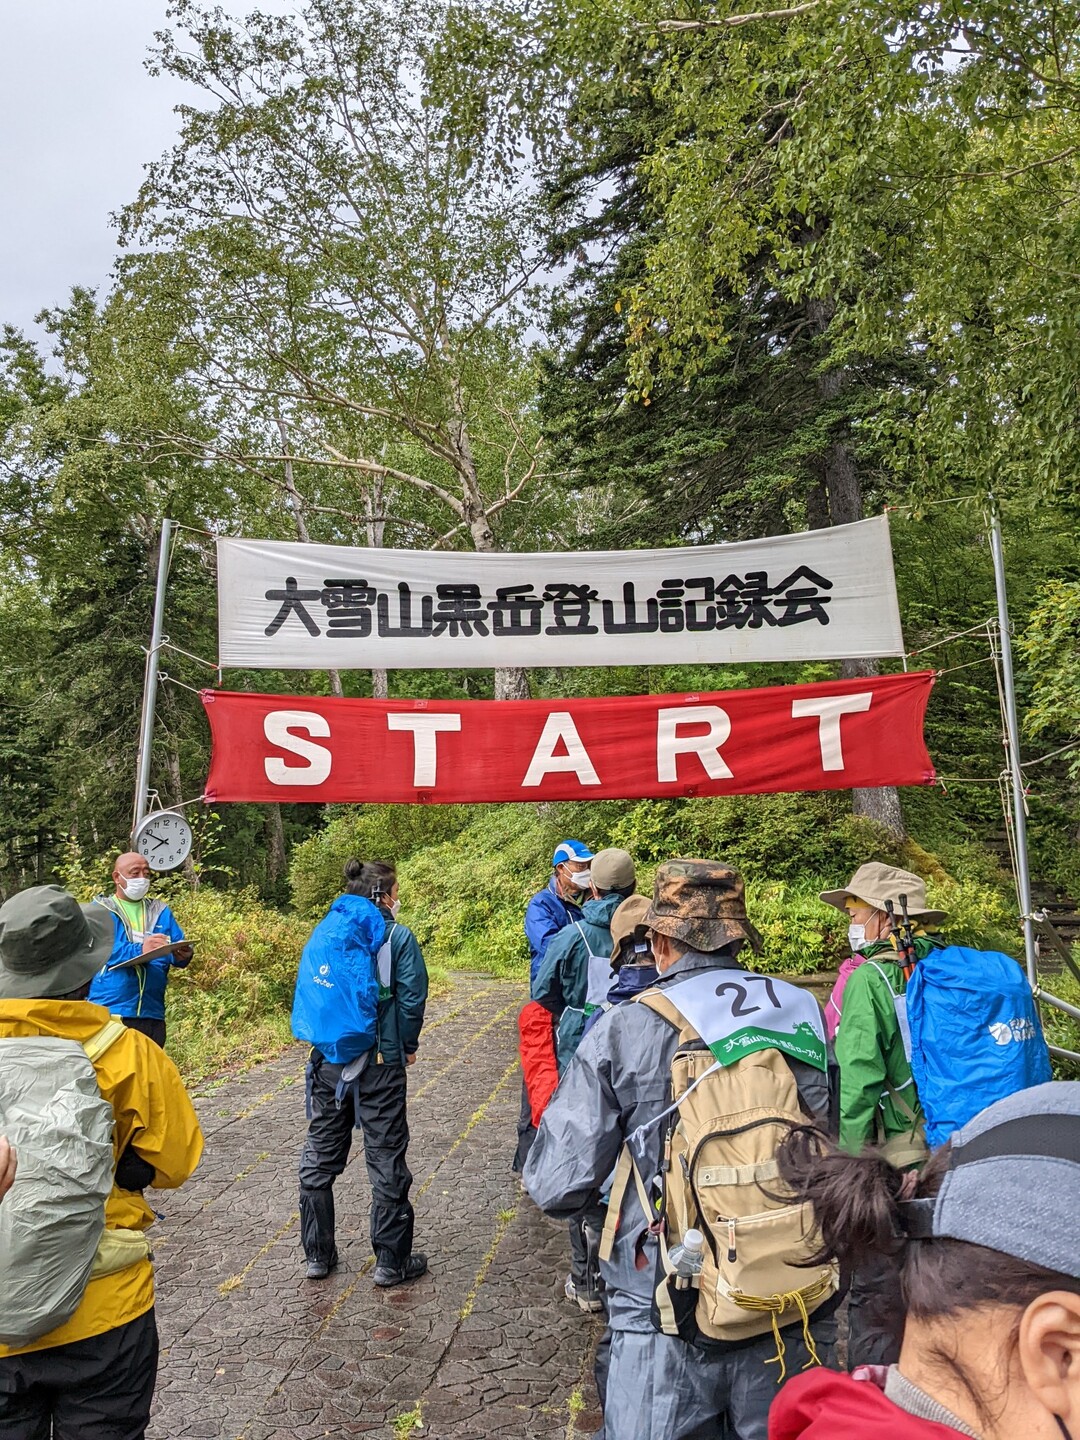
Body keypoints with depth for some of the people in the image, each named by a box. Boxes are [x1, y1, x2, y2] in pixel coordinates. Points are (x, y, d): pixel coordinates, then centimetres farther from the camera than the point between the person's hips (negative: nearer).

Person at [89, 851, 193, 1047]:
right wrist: (140, 950, -26)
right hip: (109, 1010, -4)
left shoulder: (161, 912, 17)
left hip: (152, 1012, 4)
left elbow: (178, 951, 10)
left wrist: (183, 956, -14)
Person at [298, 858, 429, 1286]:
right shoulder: (398, 937, -10)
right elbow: (412, 999, -10)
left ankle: (317, 1254, 28)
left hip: (328, 1061, 4)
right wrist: (408, 1047, 6)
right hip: (380, 1063, -4)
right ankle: (391, 1261, 16)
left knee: (319, 1156, 17)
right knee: (386, 1161, 7)